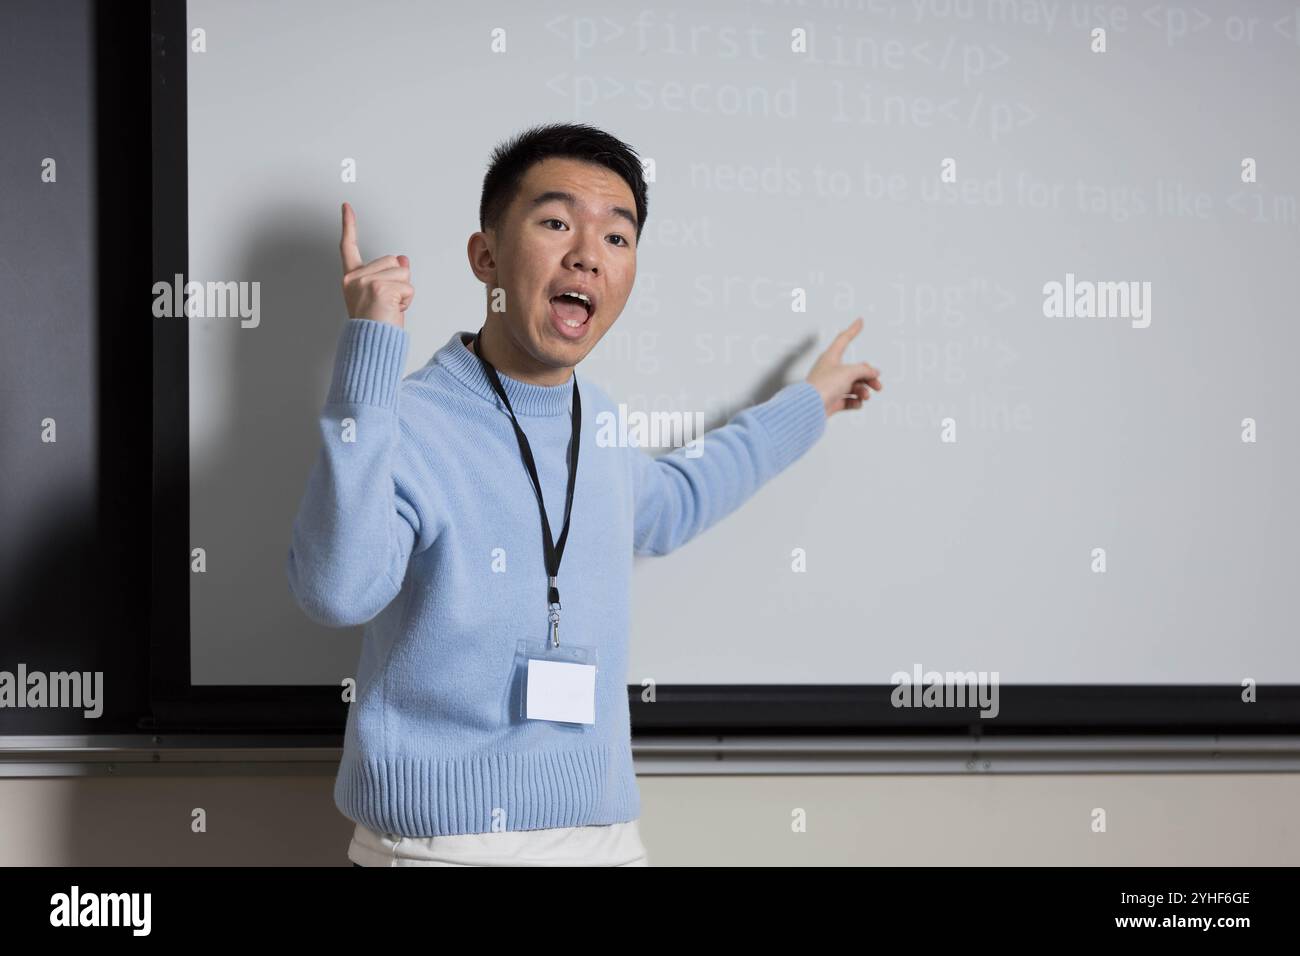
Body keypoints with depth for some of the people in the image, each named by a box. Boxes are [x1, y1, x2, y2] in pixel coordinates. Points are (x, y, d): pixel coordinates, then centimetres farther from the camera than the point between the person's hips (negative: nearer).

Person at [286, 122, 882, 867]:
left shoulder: (599, 425, 8)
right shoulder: (404, 423, -14)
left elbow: (665, 506, 32)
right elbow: (337, 589, -32)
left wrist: (805, 406, 35)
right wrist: (370, 358, -33)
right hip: (442, 843, -7)